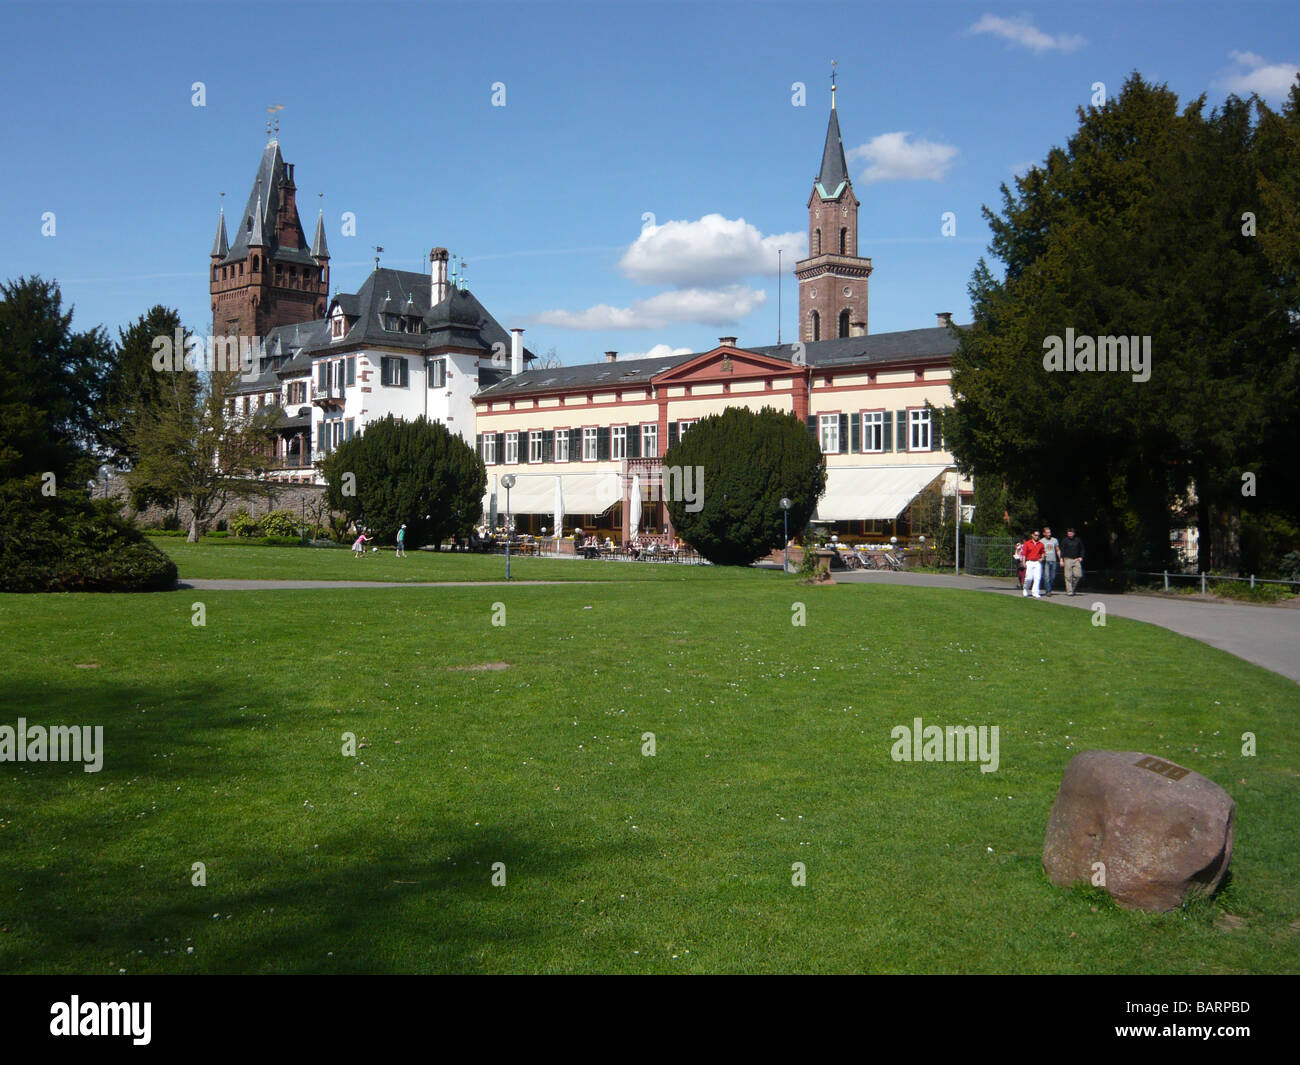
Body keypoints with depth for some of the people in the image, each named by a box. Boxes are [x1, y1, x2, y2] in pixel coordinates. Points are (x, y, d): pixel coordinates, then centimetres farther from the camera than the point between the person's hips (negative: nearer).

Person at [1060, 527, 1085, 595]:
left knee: (1078, 575, -6)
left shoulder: (1078, 540, 10)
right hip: (1068, 559, -3)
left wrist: (1081, 557, 6)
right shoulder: (1064, 541, 1)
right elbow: (1061, 551, 1)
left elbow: (1082, 549, 20)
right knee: (1068, 576, -6)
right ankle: (1069, 591, -2)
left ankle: (1072, 588, 14)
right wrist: (1061, 560, -8)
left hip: (1076, 560, 3)